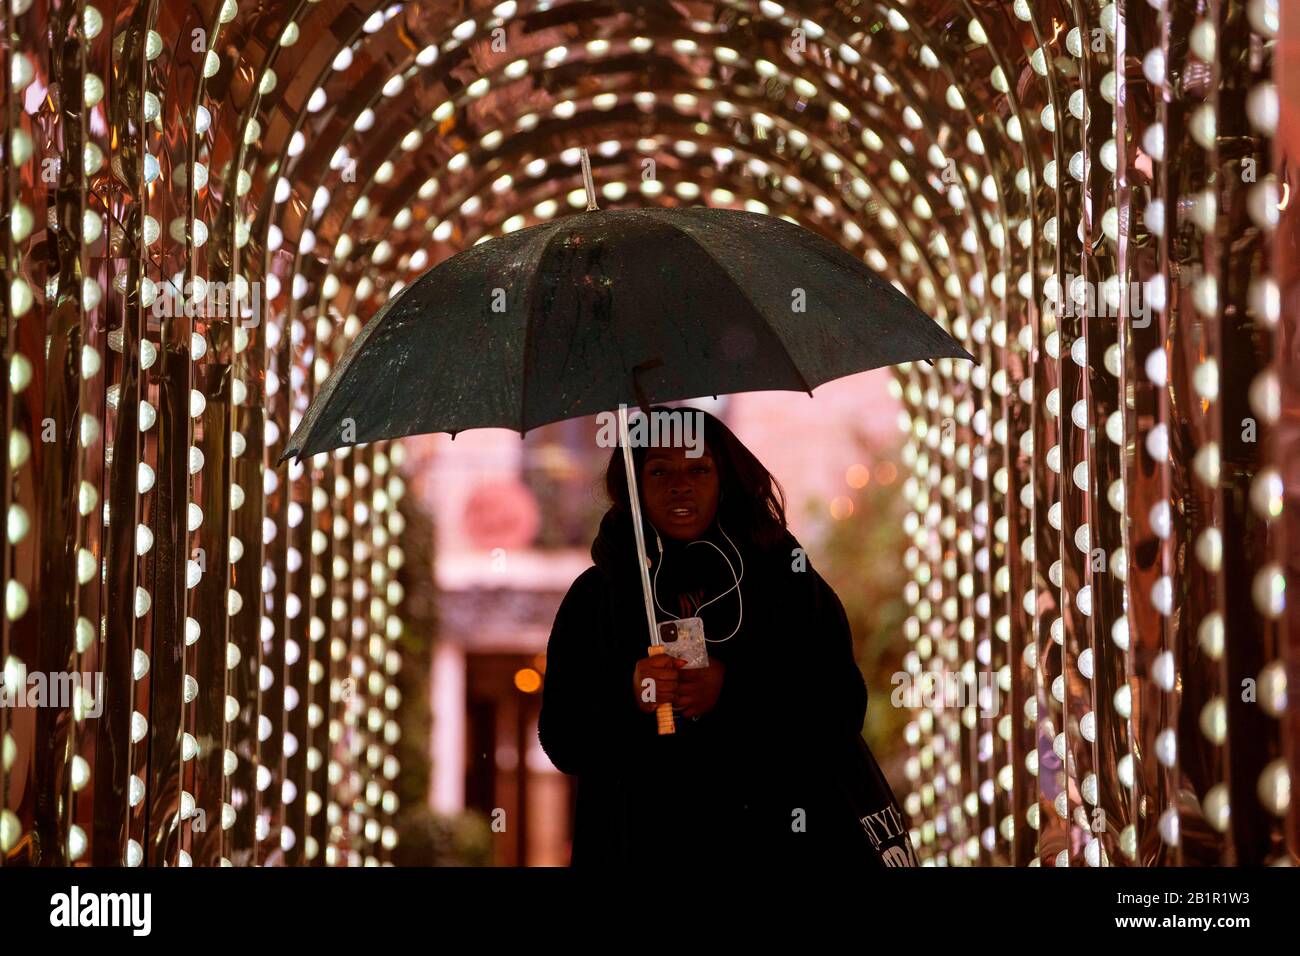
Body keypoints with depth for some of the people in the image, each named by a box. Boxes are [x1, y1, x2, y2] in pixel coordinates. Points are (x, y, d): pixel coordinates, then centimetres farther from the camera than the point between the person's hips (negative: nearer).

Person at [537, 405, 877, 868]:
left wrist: (732, 693, -17)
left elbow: (844, 710, -5)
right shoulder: (595, 595, 5)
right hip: (640, 843, 0)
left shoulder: (784, 575, 3)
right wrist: (627, 696, -18)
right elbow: (560, 740, 1)